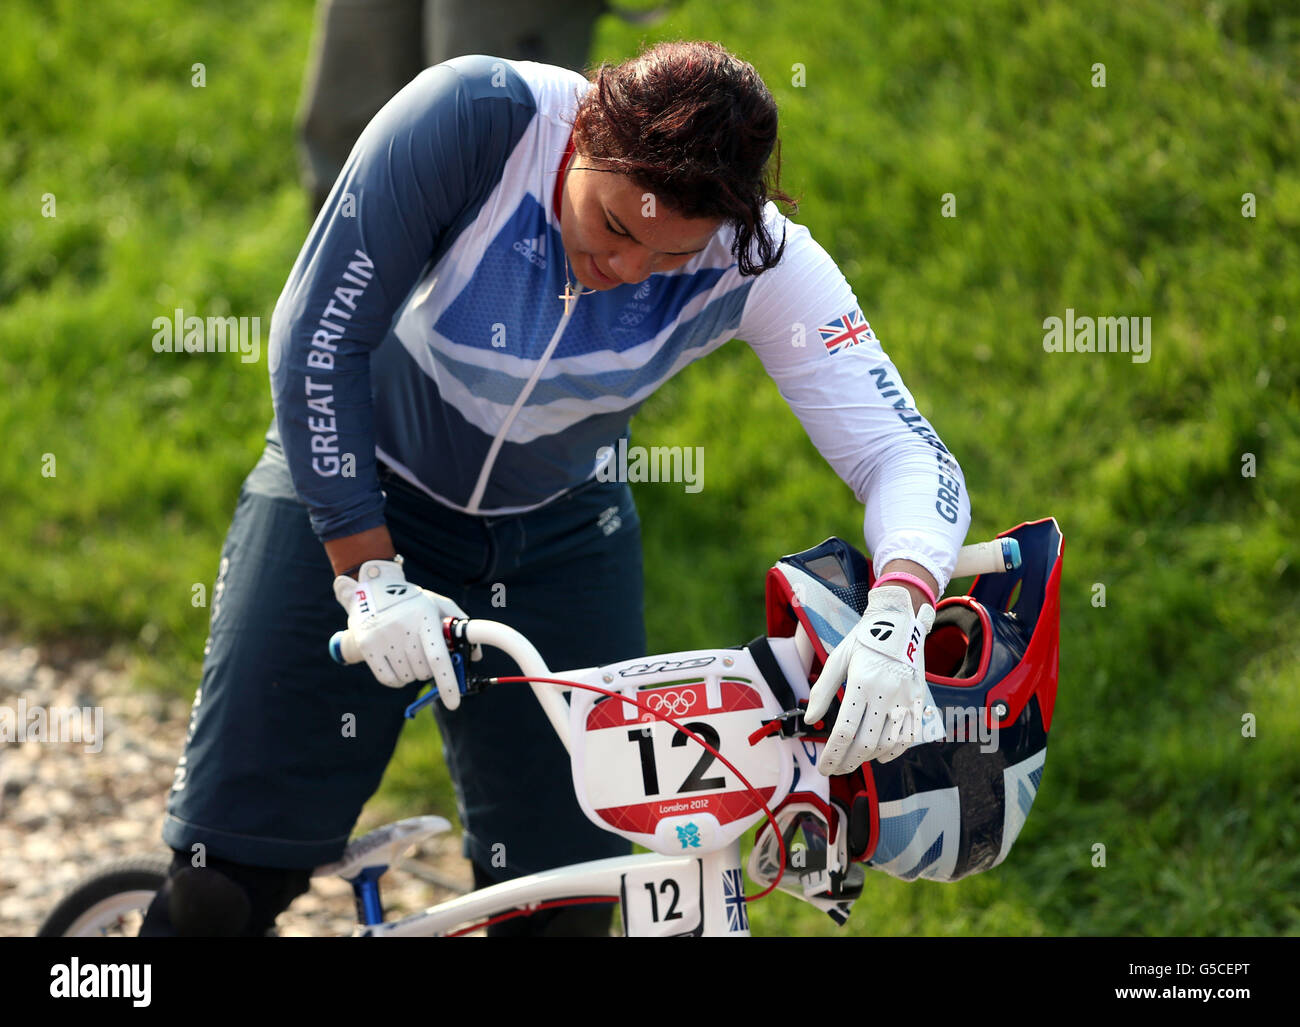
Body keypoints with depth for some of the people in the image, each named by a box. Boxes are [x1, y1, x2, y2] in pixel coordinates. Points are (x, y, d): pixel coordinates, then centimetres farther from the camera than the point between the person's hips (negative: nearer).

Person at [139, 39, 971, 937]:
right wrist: (369, 575, -24)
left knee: (568, 901, -3)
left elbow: (911, 457, -28)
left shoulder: (756, 261, -25)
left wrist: (897, 616, -49)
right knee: (227, 885, -7)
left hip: (558, 536, 2)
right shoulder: (470, 117, -31)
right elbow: (317, 337, -22)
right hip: (349, 496, -2)